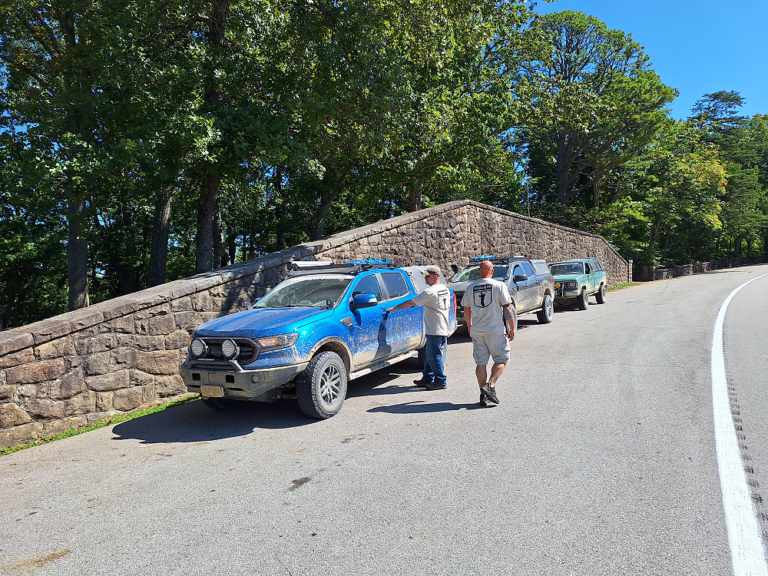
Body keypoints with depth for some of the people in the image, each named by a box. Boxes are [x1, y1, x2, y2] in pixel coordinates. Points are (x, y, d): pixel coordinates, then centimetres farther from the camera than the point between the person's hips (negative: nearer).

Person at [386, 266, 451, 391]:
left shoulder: (430, 291, -16)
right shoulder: (446, 290, 13)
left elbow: (411, 303, -14)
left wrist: (394, 308, -4)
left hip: (435, 330, -10)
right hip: (444, 329, 10)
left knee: (434, 357, -2)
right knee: (429, 356, 16)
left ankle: (441, 382, 4)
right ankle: (427, 379, 24)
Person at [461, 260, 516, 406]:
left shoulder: (470, 288, 7)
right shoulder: (499, 285, -5)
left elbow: (466, 310, 15)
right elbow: (507, 309, -7)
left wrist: (469, 325, 31)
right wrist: (512, 328, 1)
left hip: (476, 330, 4)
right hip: (495, 330, -4)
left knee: (480, 362, 8)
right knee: (501, 360, 9)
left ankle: (483, 395, 9)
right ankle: (490, 386, -9)